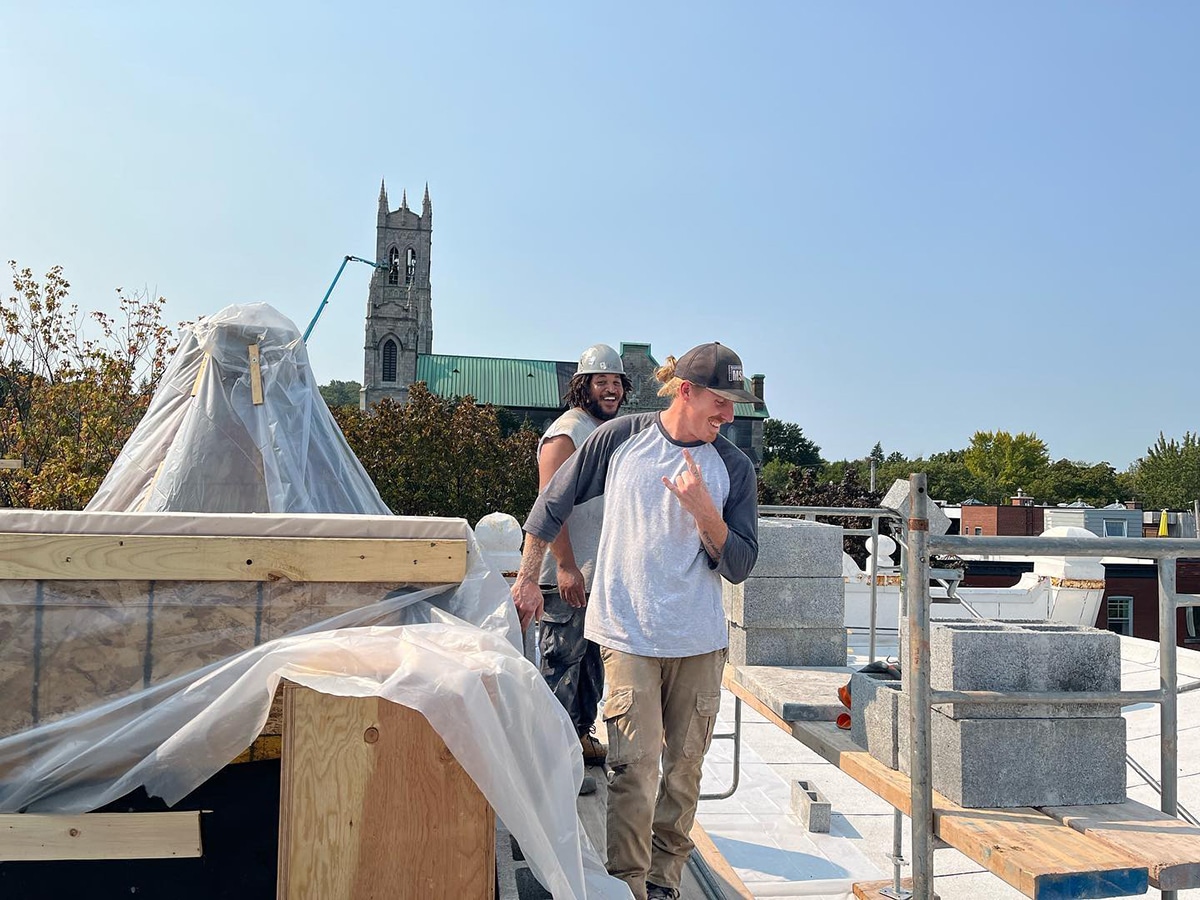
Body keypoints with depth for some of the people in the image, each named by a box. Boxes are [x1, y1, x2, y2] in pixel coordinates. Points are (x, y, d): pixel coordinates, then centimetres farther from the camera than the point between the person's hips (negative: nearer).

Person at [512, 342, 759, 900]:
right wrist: (527, 579, 12)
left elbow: (739, 567, 1)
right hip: (628, 633, -2)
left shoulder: (734, 468, 2)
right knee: (635, 766, -9)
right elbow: (552, 504, 8)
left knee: (685, 765, 11)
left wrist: (703, 511, -15)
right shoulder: (620, 438, -2)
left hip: (700, 640, 3)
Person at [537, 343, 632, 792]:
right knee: (561, 667, -3)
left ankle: (582, 738, 32)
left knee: (591, 663, 18)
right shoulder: (565, 433, -13)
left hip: (600, 576, 10)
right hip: (568, 578, -9)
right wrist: (565, 566, -25)